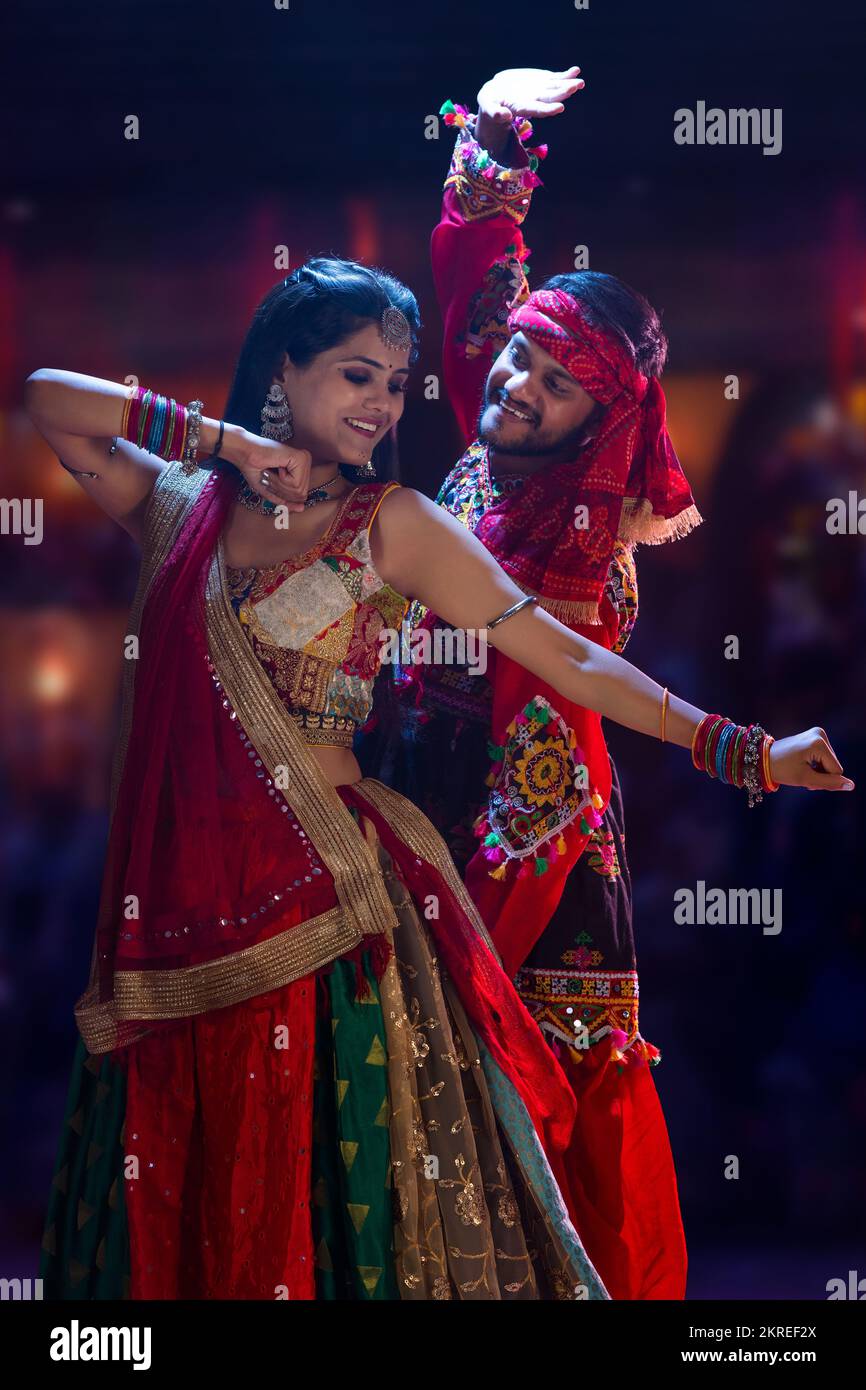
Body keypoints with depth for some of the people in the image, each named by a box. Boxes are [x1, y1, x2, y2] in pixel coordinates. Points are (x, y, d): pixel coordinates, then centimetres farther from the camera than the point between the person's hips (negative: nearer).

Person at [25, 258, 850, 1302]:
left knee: (332, 1186, -3)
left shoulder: (391, 524, 3)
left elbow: (565, 657, 0)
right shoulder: (182, 506, 11)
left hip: (320, 900, -2)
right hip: (179, 895, 3)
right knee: (178, 1198, 6)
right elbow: (48, 401, 6)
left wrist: (748, 752, -6)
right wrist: (222, 440, 0)